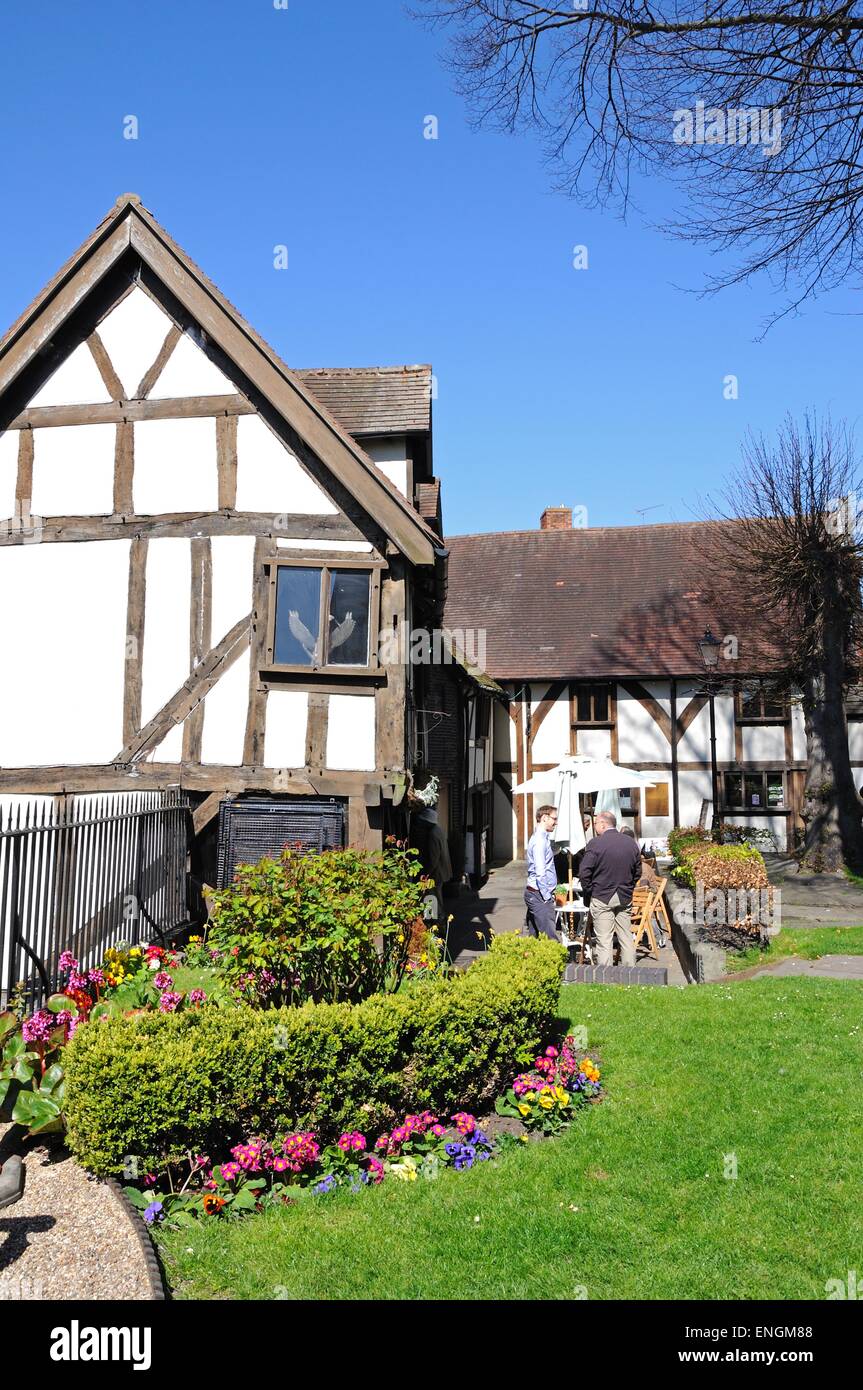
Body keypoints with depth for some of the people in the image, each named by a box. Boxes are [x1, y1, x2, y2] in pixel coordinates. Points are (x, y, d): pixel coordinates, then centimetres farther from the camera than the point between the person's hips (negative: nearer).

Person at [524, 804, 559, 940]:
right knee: (550, 938, -13)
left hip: (534, 894, 10)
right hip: (539, 895, -10)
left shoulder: (542, 837, 16)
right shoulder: (540, 840, -16)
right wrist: (547, 897, -17)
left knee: (536, 935, 12)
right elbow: (540, 872, -21)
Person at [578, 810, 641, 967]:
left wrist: (588, 894, 2)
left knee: (604, 941, -1)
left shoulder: (596, 843, -12)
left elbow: (584, 872, -11)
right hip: (625, 898, 5)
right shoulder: (631, 843, 5)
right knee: (626, 937, 13)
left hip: (602, 898, -5)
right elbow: (637, 871, 13)